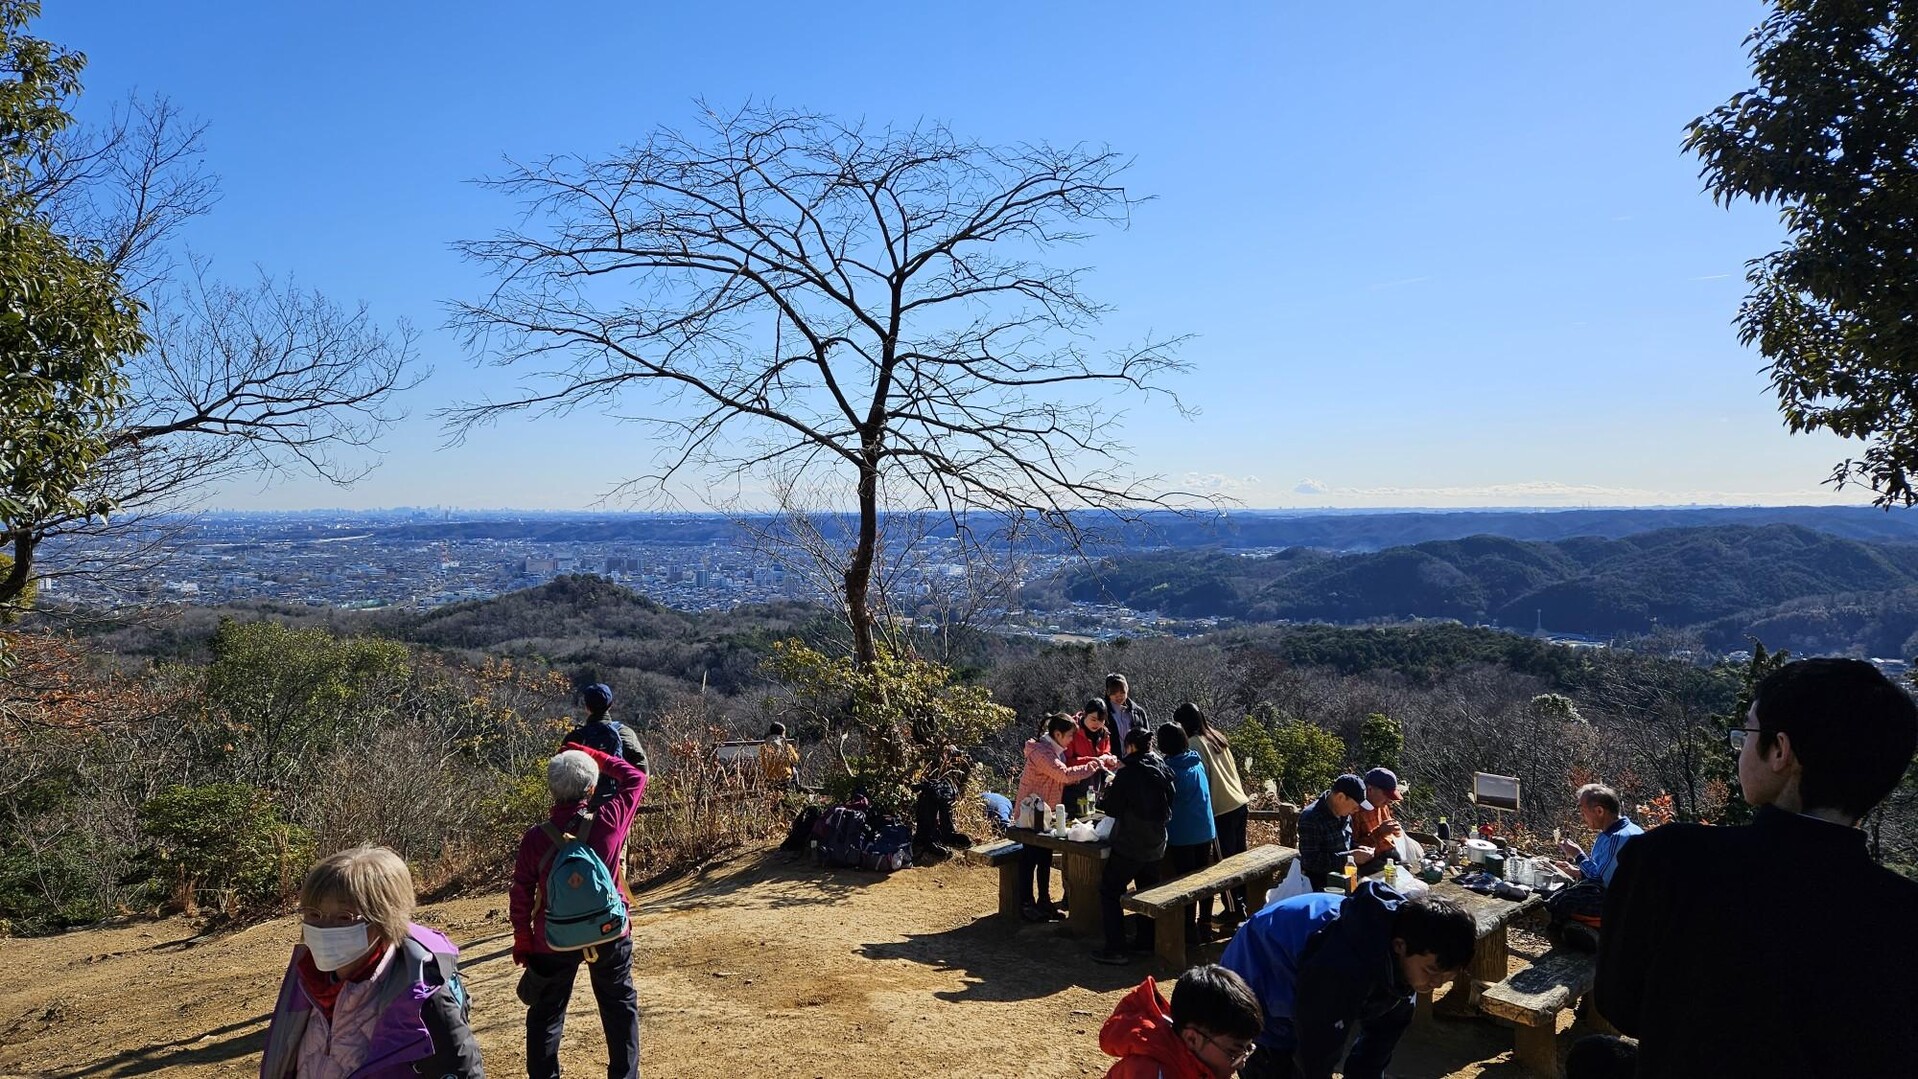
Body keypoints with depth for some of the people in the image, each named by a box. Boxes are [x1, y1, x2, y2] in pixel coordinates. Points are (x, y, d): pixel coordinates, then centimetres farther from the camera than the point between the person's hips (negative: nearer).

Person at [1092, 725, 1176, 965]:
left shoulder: (1128, 773, -17)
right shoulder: (1163, 771, 3)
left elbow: (1112, 809, -14)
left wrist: (1109, 789, 6)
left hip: (1129, 845, -7)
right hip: (1155, 844, 7)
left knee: (1109, 891, 2)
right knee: (1148, 891, 21)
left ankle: (1116, 949, -3)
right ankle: (1148, 942, 27)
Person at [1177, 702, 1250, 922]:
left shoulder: (1195, 743, -12)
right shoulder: (1218, 736, 12)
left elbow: (1201, 779, -14)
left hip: (1222, 810, -8)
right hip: (1241, 804, 8)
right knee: (1238, 857, 16)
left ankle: (1235, 911, 8)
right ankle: (1245, 904, 24)